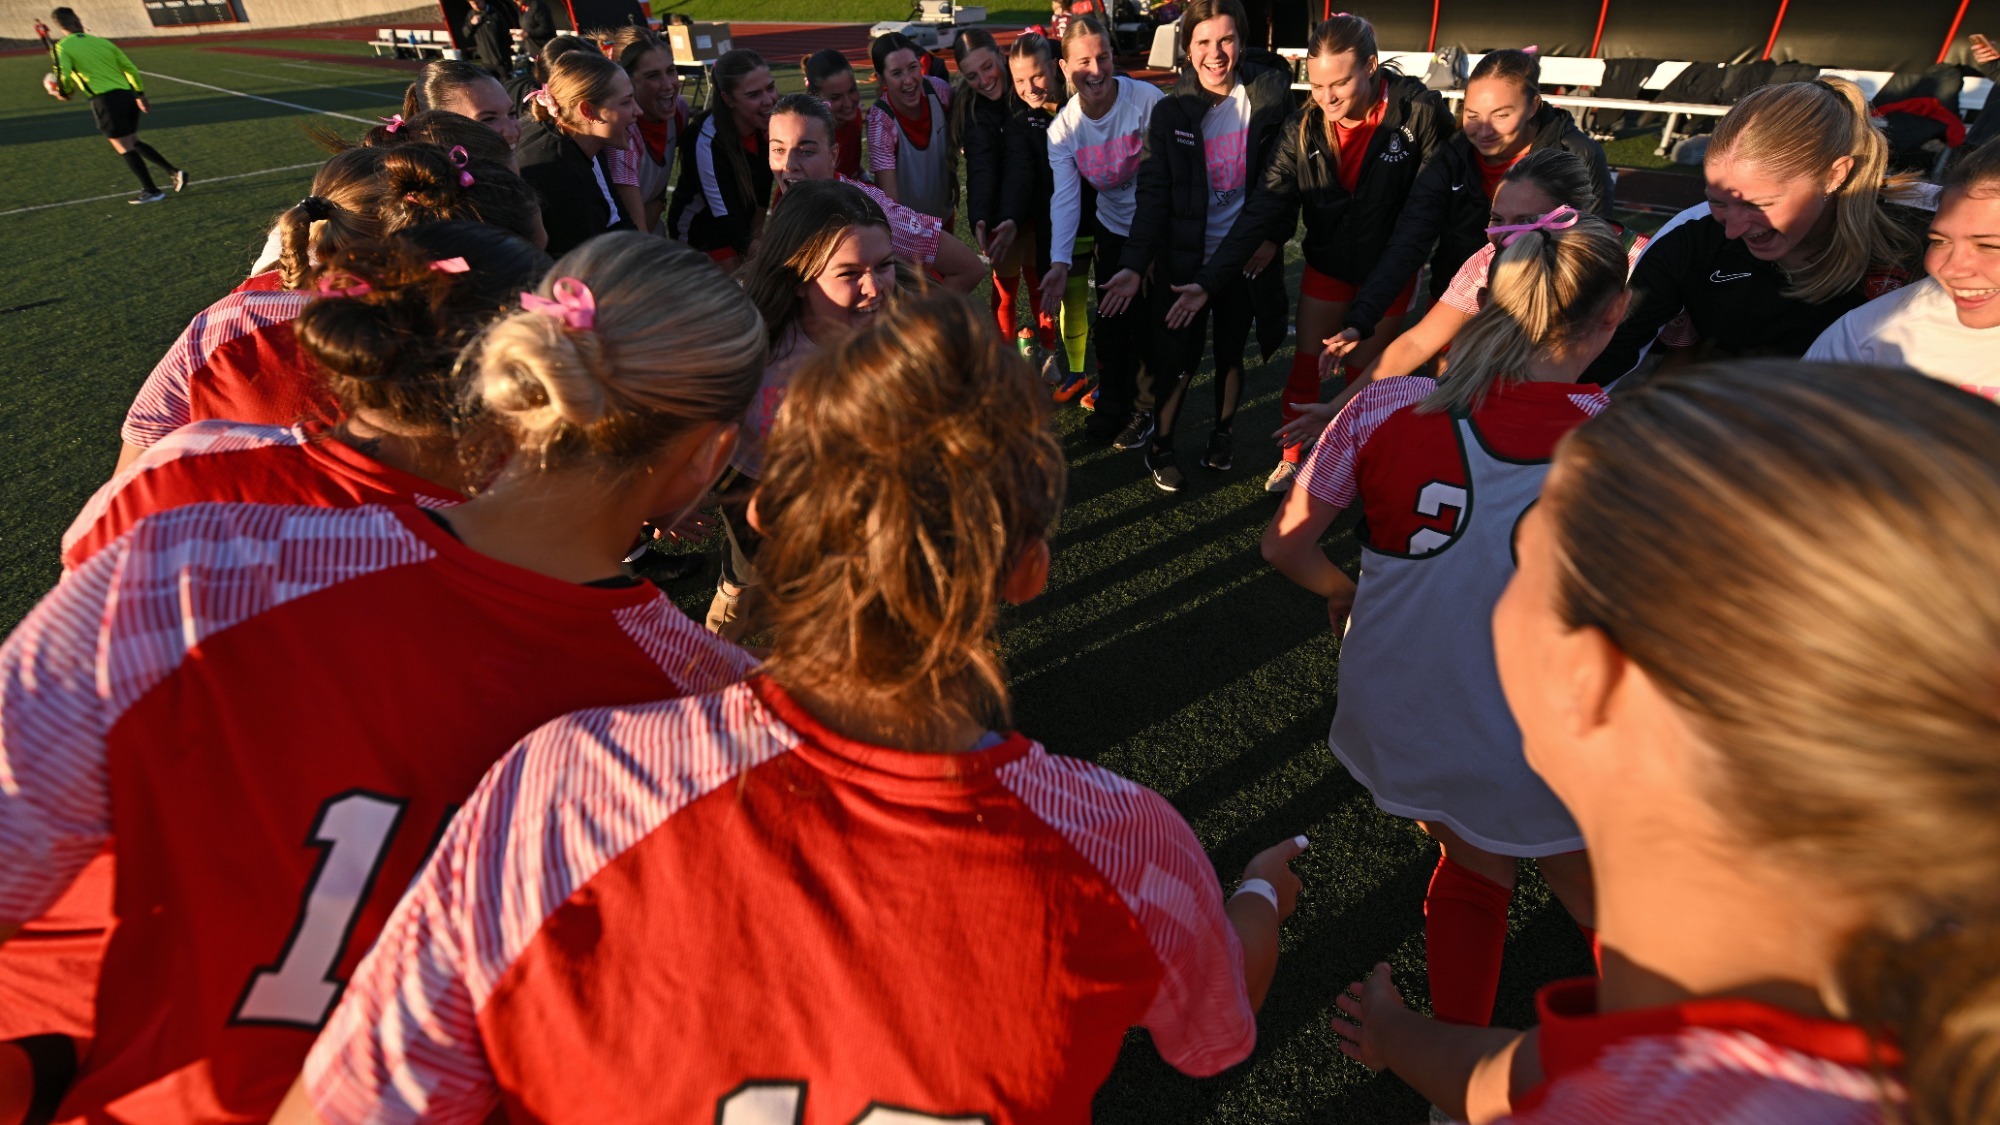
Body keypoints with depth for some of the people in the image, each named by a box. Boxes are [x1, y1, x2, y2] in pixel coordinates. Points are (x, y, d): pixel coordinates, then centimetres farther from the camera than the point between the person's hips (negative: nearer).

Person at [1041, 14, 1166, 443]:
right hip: (1112, 228, 4)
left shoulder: (1146, 100, -20)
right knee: (1110, 325, 7)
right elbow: (1065, 197, -16)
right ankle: (1112, 406, 29)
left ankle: (1142, 407, 24)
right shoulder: (1062, 128, -9)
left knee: (1147, 325, 0)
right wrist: (1060, 261, -30)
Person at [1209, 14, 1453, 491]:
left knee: (1363, 372, 11)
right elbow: (1265, 206, -19)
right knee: (1305, 366, 9)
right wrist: (1210, 277, -27)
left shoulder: (1419, 112, -22)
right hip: (1327, 264, 2)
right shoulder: (1303, 128, -14)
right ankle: (1291, 459, 29)